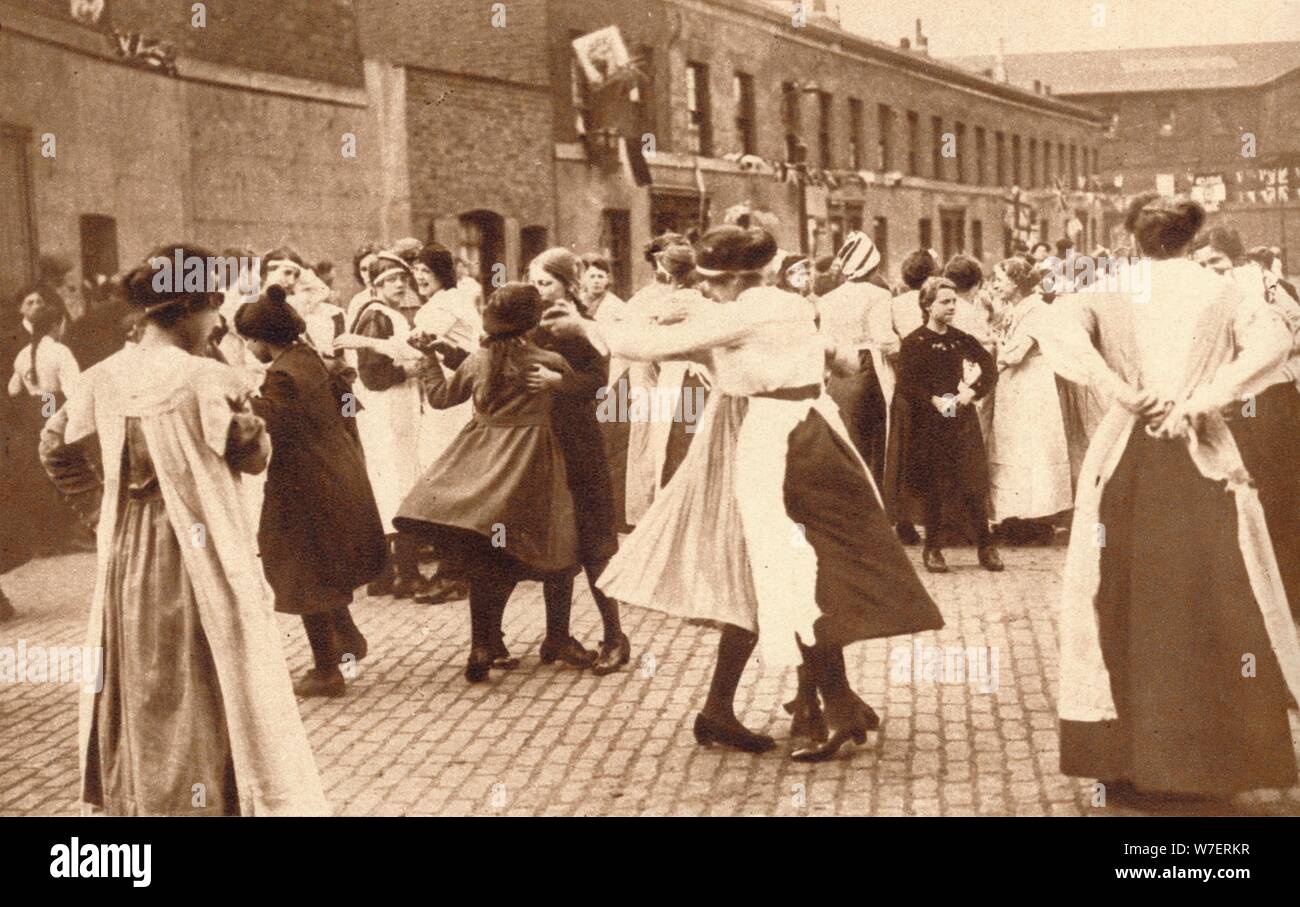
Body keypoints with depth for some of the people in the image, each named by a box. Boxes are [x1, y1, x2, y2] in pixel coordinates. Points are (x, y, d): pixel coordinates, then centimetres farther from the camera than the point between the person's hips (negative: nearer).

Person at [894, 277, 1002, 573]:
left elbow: (990, 369, 8)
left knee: (973, 484, 1)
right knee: (933, 488, 2)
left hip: (962, 419, 3)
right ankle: (932, 549, 13)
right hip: (927, 423, -3)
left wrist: (972, 391, -8)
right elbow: (906, 385, -11)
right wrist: (934, 401, -20)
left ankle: (986, 547, 10)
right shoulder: (914, 342, -5)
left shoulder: (962, 339, 8)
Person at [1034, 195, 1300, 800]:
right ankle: (1214, 754, 8)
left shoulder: (1114, 293, 4)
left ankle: (1123, 757, 10)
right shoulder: (1220, 293, 5)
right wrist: (1202, 401, -17)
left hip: (1125, 459, 1)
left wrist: (1119, 388, -14)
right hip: (1202, 462, 0)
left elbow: (1053, 325, -14)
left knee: (1125, 604, 7)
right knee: (1210, 606, 6)